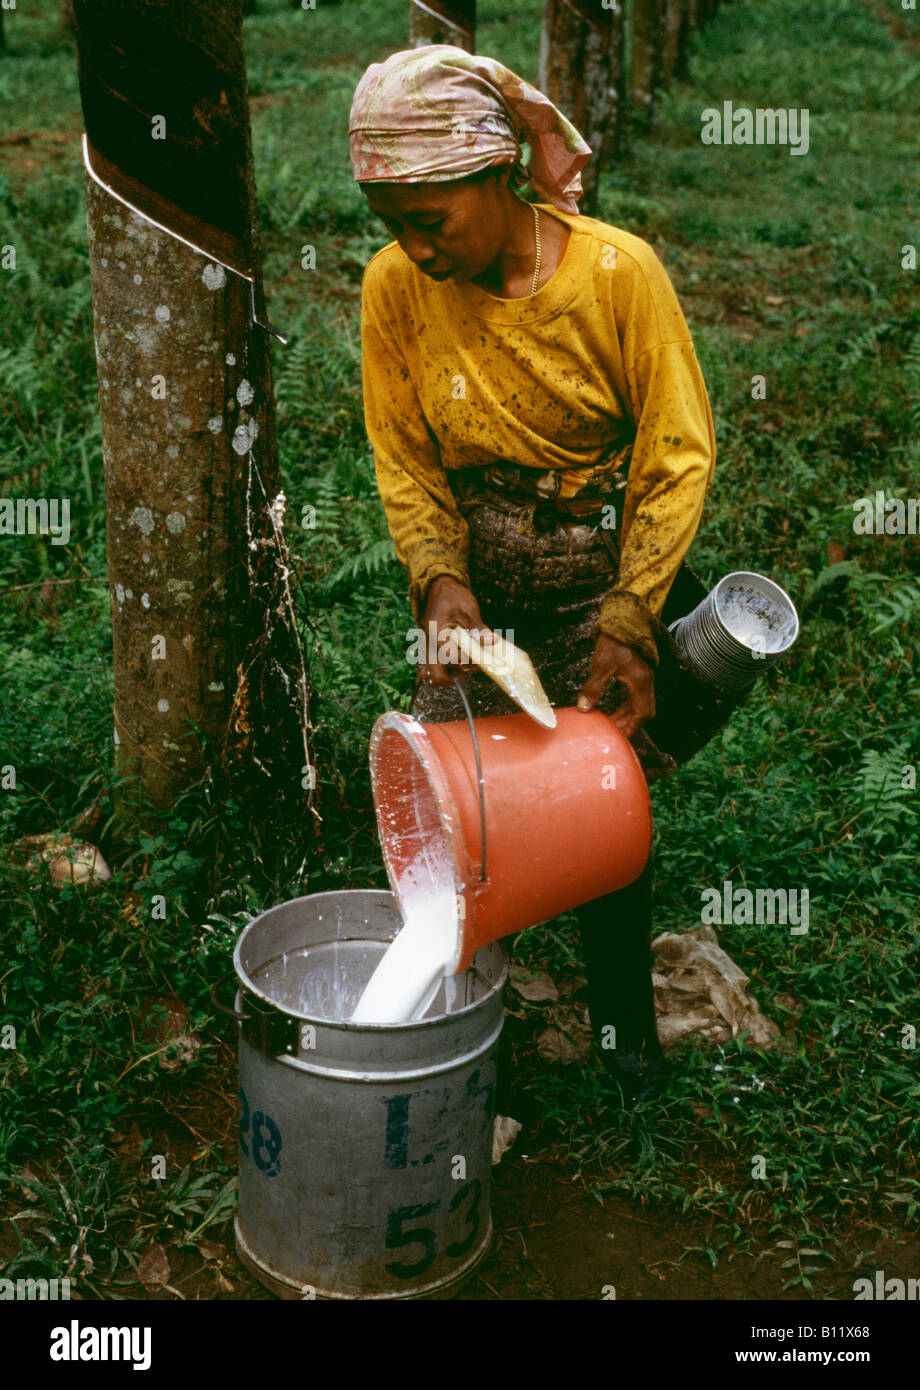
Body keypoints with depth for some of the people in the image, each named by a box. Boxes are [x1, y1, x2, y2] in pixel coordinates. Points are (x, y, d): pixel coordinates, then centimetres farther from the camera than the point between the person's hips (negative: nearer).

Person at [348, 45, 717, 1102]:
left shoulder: (618, 272, -17)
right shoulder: (396, 288, -9)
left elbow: (678, 457, -12)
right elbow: (403, 460, 0)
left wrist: (627, 625, -17)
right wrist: (438, 578, -17)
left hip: (599, 569, -2)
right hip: (471, 573, 2)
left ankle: (624, 1023, 28)